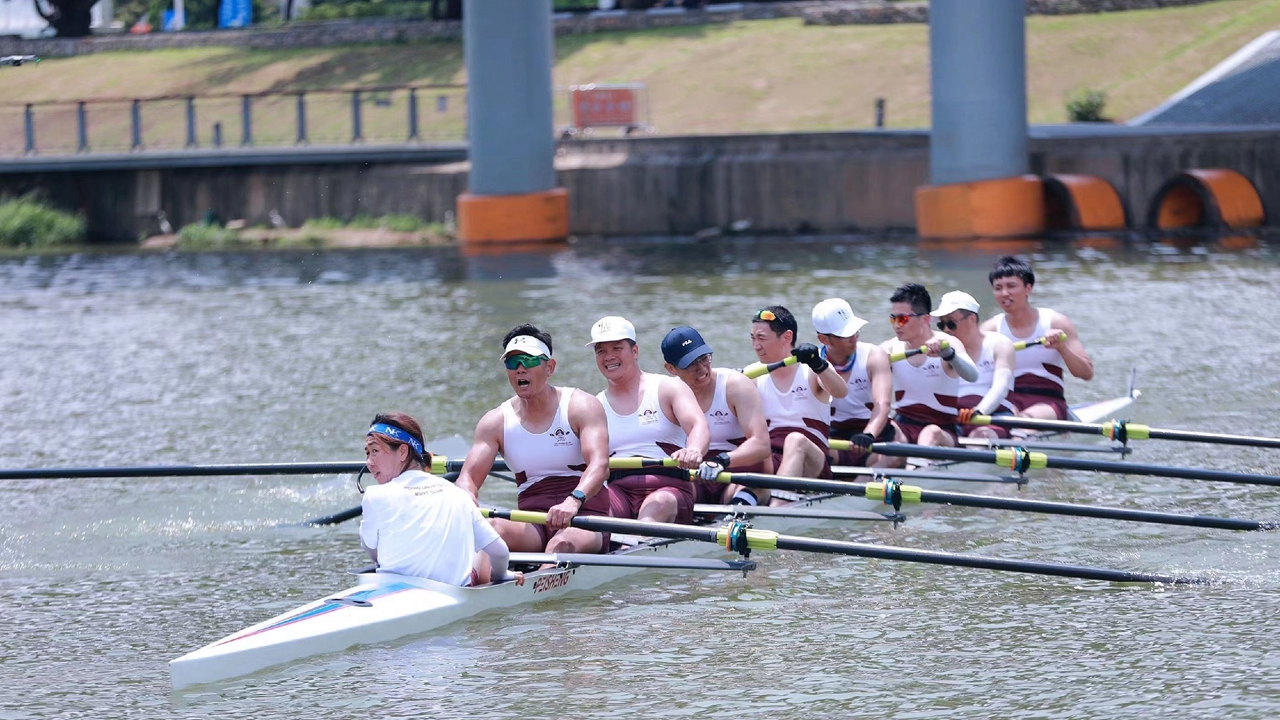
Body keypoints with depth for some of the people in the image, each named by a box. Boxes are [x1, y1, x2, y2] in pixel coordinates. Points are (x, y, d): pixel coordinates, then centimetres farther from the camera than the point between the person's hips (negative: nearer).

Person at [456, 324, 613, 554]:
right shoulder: (497, 421, 11)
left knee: (564, 543, -39)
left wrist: (574, 501, -38)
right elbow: (469, 477, 3)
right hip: (533, 524, 3)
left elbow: (599, 465, -16)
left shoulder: (581, 406, -1)